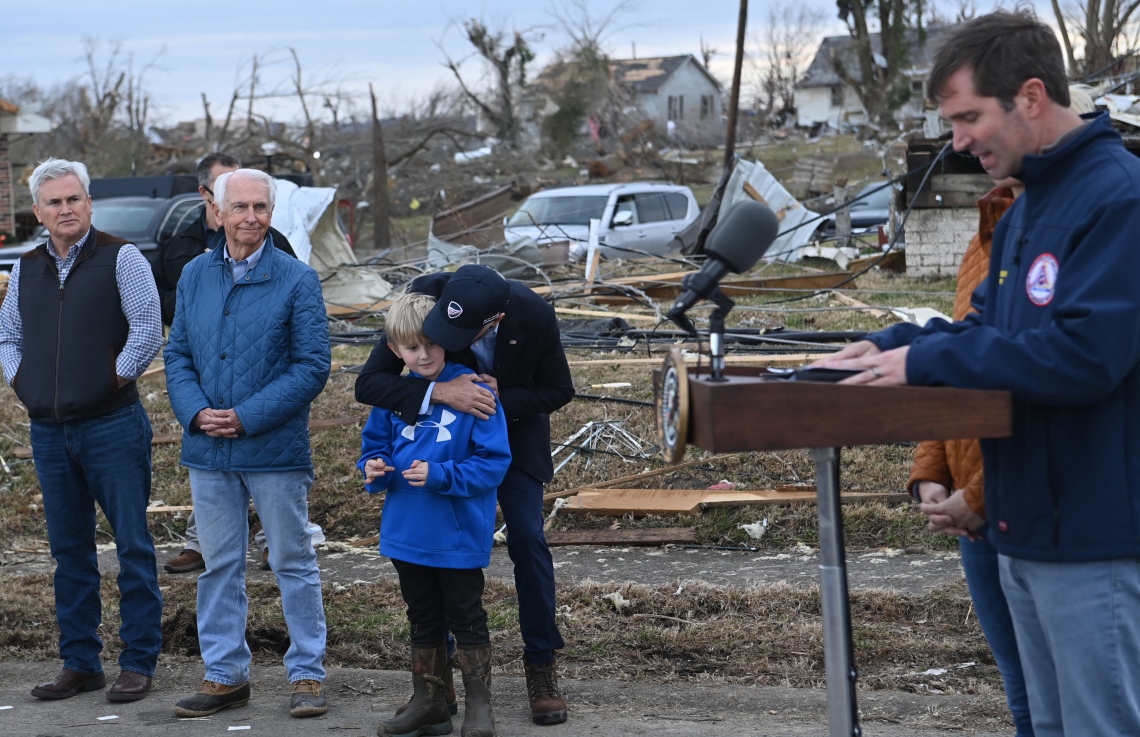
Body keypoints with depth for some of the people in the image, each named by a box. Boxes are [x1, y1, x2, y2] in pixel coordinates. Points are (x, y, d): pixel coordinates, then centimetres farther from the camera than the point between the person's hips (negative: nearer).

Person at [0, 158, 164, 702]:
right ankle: (79, 663, 18)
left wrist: (118, 377, -8)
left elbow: (148, 329, -8)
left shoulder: (120, 258, -3)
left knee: (132, 544, -2)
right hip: (48, 430, 5)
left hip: (112, 426, -5)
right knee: (69, 549, 10)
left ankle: (138, 662, 4)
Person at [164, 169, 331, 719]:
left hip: (275, 448, -4)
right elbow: (178, 353, 9)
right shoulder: (194, 276, 7)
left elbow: (313, 365, -9)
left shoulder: (297, 280, -6)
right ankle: (224, 674, 20)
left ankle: (307, 674, 14)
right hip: (208, 449, 4)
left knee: (293, 563, 5)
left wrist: (247, 417, -15)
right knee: (219, 565, 11)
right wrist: (196, 412, -9)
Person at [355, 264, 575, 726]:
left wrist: (501, 401, -30)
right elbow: (368, 383, -31)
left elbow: (558, 390, -14)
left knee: (527, 538, -8)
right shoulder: (423, 299, -32)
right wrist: (440, 392, -45)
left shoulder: (534, 315, -31)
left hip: (514, 431, -1)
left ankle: (541, 665, 5)